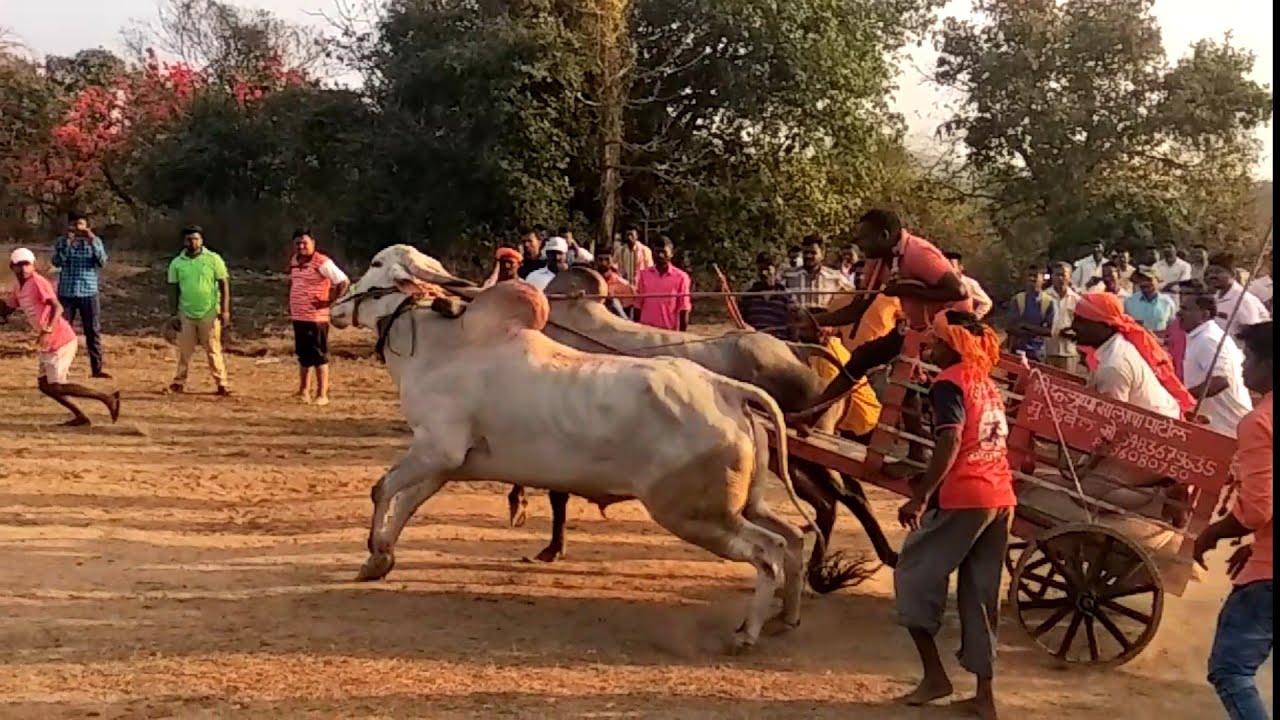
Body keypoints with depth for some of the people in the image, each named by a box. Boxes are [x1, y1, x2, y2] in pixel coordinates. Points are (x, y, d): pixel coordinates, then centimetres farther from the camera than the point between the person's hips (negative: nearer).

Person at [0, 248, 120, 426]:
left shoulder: (38, 282, -14)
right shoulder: (18, 288, 13)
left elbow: (57, 307, -26)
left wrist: (47, 331, -40)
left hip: (60, 340, -10)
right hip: (49, 344, 10)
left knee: (56, 386, -10)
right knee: (44, 384, 13)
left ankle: (106, 398, -7)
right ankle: (80, 416, 16)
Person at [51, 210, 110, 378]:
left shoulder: (95, 241, 2)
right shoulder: (61, 242, 3)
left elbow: (102, 263, -10)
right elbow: (57, 262, -11)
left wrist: (93, 242, -20)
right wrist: (67, 242, -19)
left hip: (89, 292, 0)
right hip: (66, 293, 0)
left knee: (93, 331, 2)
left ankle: (97, 368, 7)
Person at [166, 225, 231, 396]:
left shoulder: (213, 259, -2)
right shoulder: (177, 263, 5)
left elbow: (224, 285, -1)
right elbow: (173, 290, 9)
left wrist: (225, 310, -7)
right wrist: (174, 314, 4)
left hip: (209, 313, -2)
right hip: (186, 314, 2)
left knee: (213, 350, -1)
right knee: (184, 351, 6)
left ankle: (222, 383, 2)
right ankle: (179, 382, 14)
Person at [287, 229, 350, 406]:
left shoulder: (322, 262, -13)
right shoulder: (294, 261, 10)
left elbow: (344, 281, -17)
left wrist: (330, 301, -15)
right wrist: (290, 304, 18)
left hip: (316, 318, -7)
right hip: (298, 317, 7)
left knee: (319, 357, -1)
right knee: (303, 356, 15)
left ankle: (322, 394, 4)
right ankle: (303, 391, 24)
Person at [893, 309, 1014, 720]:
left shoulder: (949, 382, -7)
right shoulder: (986, 382, 18)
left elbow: (950, 443, -19)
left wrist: (921, 497, -21)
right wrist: (930, 484, 27)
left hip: (963, 499, -8)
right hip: (1001, 498, 8)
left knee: (913, 575, 7)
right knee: (981, 593, 13)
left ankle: (934, 674, 7)